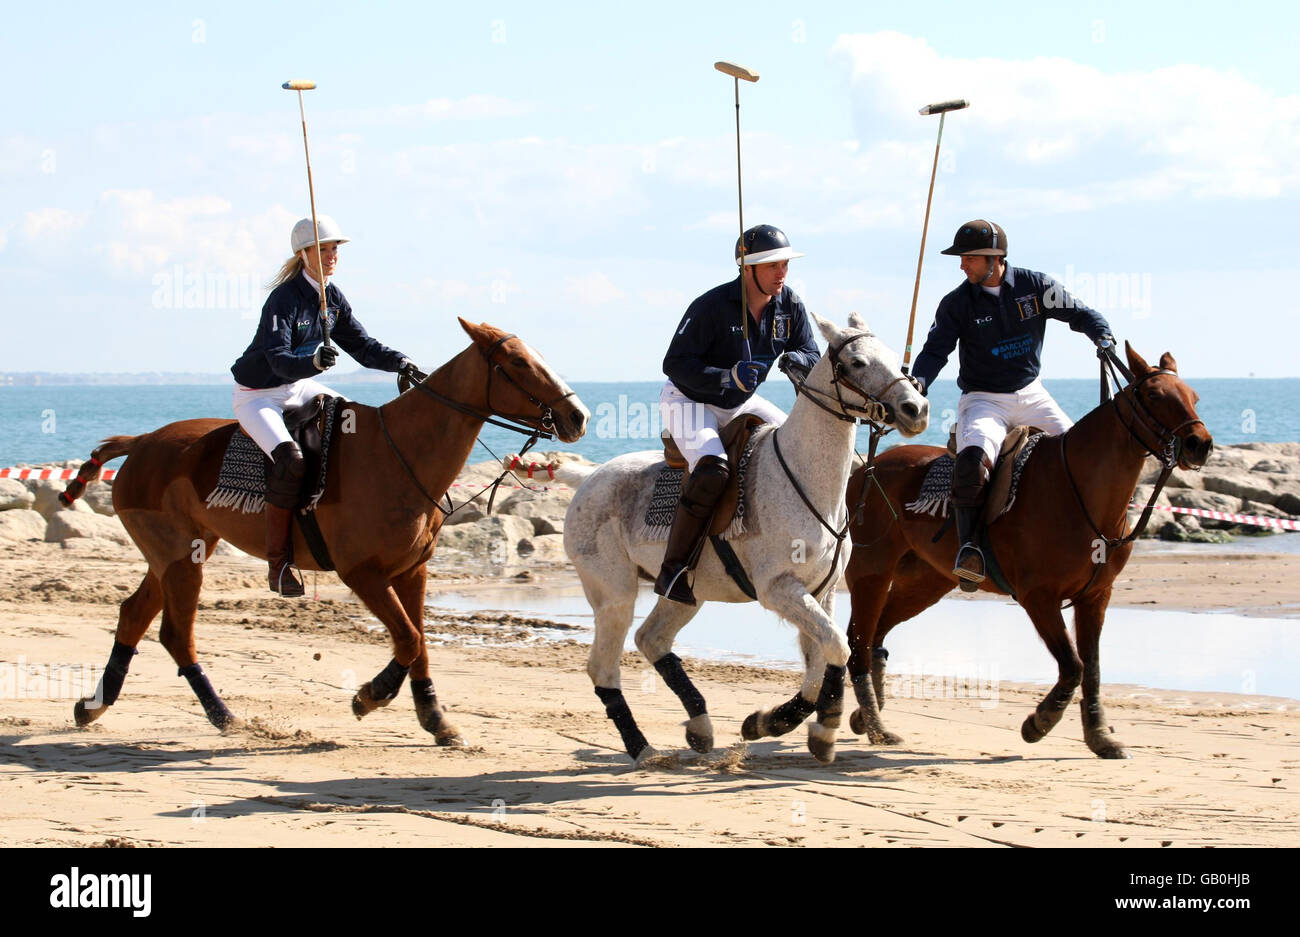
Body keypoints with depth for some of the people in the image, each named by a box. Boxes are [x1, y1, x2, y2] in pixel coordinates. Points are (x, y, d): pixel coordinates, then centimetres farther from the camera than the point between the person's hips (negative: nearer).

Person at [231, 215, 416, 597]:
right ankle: (278, 562, -23)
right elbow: (278, 359, -31)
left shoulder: (331, 297, 2)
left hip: (301, 386, 8)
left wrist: (399, 362, -10)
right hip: (258, 394, -8)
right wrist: (313, 361, -50)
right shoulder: (284, 299, -21)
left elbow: (362, 346, 6)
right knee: (290, 459, -30)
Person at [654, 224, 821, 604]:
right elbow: (675, 364, -23)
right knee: (712, 470, -33)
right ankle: (673, 569, -24)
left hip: (740, 403, 8)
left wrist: (795, 359, -25)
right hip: (689, 399, -8)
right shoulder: (712, 306, -25)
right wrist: (727, 377, -36)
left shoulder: (790, 305, -6)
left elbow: (811, 355, 1)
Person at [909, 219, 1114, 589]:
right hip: (983, 401, -3)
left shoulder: (1034, 286, -2)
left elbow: (1080, 314, 4)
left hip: (1031, 395, 3)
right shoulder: (957, 303, -6)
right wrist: (918, 382, -30)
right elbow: (936, 350, -10)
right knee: (972, 459, -32)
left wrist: (1104, 338, -16)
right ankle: (969, 547, -31)